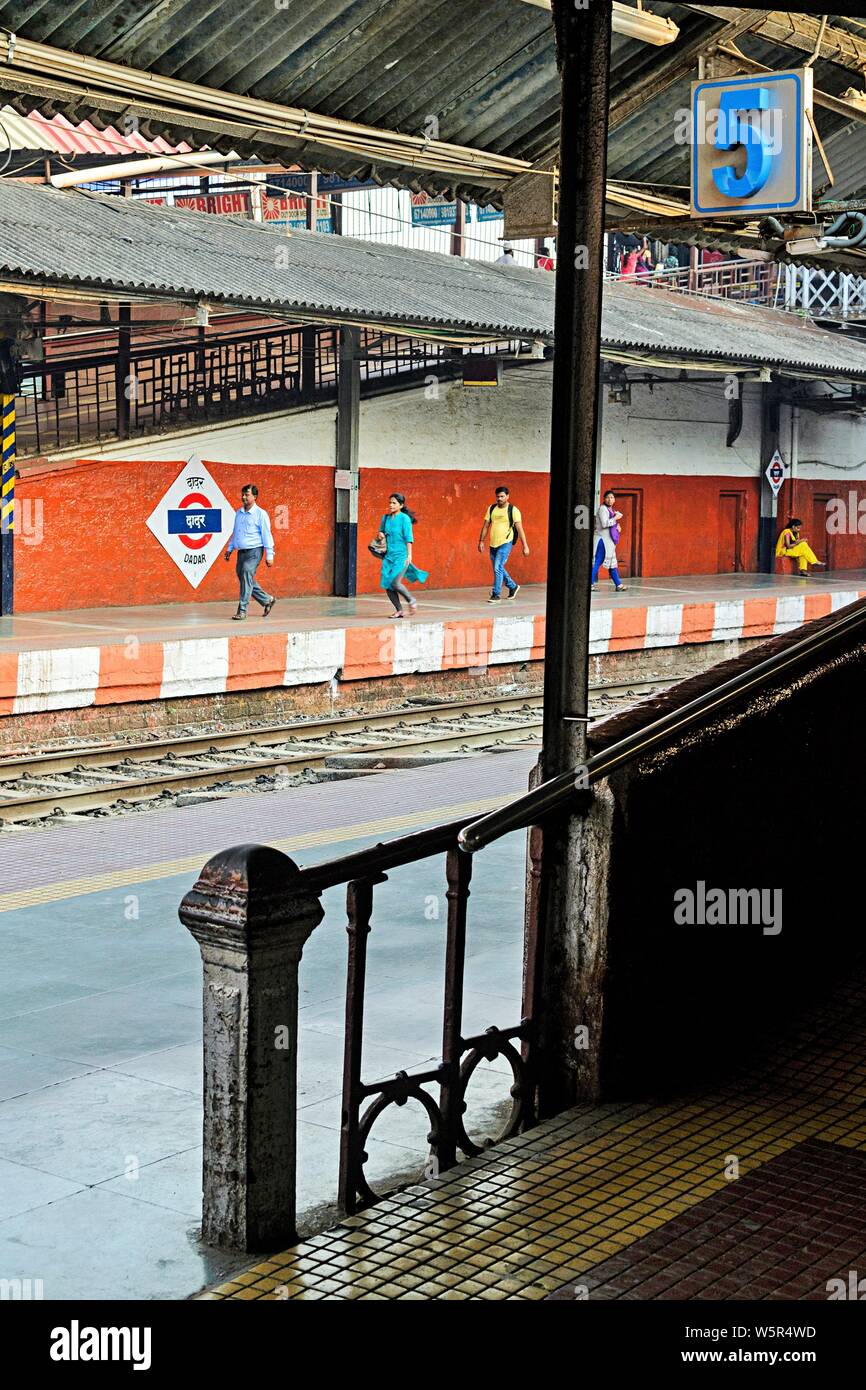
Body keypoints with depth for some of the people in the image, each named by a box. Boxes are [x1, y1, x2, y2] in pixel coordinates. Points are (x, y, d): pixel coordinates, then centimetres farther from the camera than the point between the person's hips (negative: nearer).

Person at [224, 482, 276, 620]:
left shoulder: (260, 514, -6)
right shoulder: (238, 513, 13)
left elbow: (267, 535, -7)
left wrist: (269, 556, -10)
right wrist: (230, 549, 21)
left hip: (254, 552, -7)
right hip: (241, 552, 7)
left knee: (247, 577, -15)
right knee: (244, 579, 10)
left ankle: (242, 610, -13)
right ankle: (267, 600, 27)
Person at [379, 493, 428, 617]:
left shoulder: (404, 518, -7)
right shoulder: (385, 518, 10)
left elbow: (408, 538, -9)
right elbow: (381, 531, 26)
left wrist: (409, 555, -14)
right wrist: (380, 534, 2)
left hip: (401, 555, -6)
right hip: (388, 555, 6)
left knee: (395, 583, -18)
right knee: (387, 584, -1)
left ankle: (410, 600, 7)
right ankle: (399, 610, 12)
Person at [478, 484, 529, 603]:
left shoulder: (513, 510, -7)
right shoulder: (491, 508, 7)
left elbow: (520, 528, -9)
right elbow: (486, 525, 11)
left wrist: (525, 546, -12)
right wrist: (481, 541, 6)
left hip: (505, 543, -6)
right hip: (493, 544, 6)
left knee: (498, 568, -17)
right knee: (498, 569, 16)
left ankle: (496, 595, -11)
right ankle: (513, 586, 37)